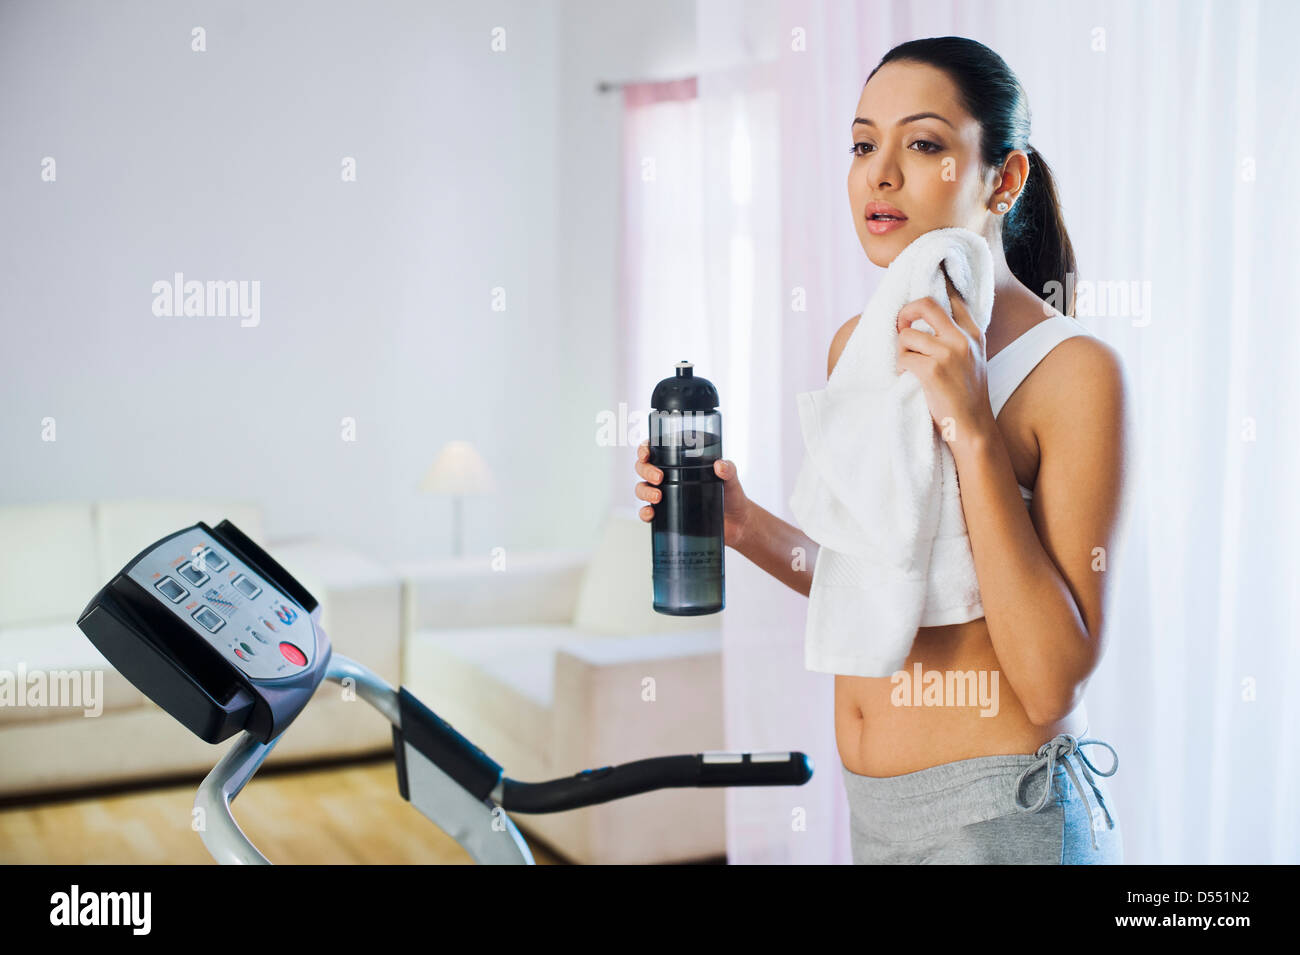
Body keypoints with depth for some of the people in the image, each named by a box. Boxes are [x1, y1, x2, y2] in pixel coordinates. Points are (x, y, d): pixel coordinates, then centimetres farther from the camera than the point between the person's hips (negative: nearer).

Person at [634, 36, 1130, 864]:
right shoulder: (856, 345, 1)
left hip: (1001, 814, -6)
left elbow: (1050, 684, -22)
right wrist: (742, 524, -5)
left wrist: (972, 430, -26)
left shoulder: (1073, 370, -18)